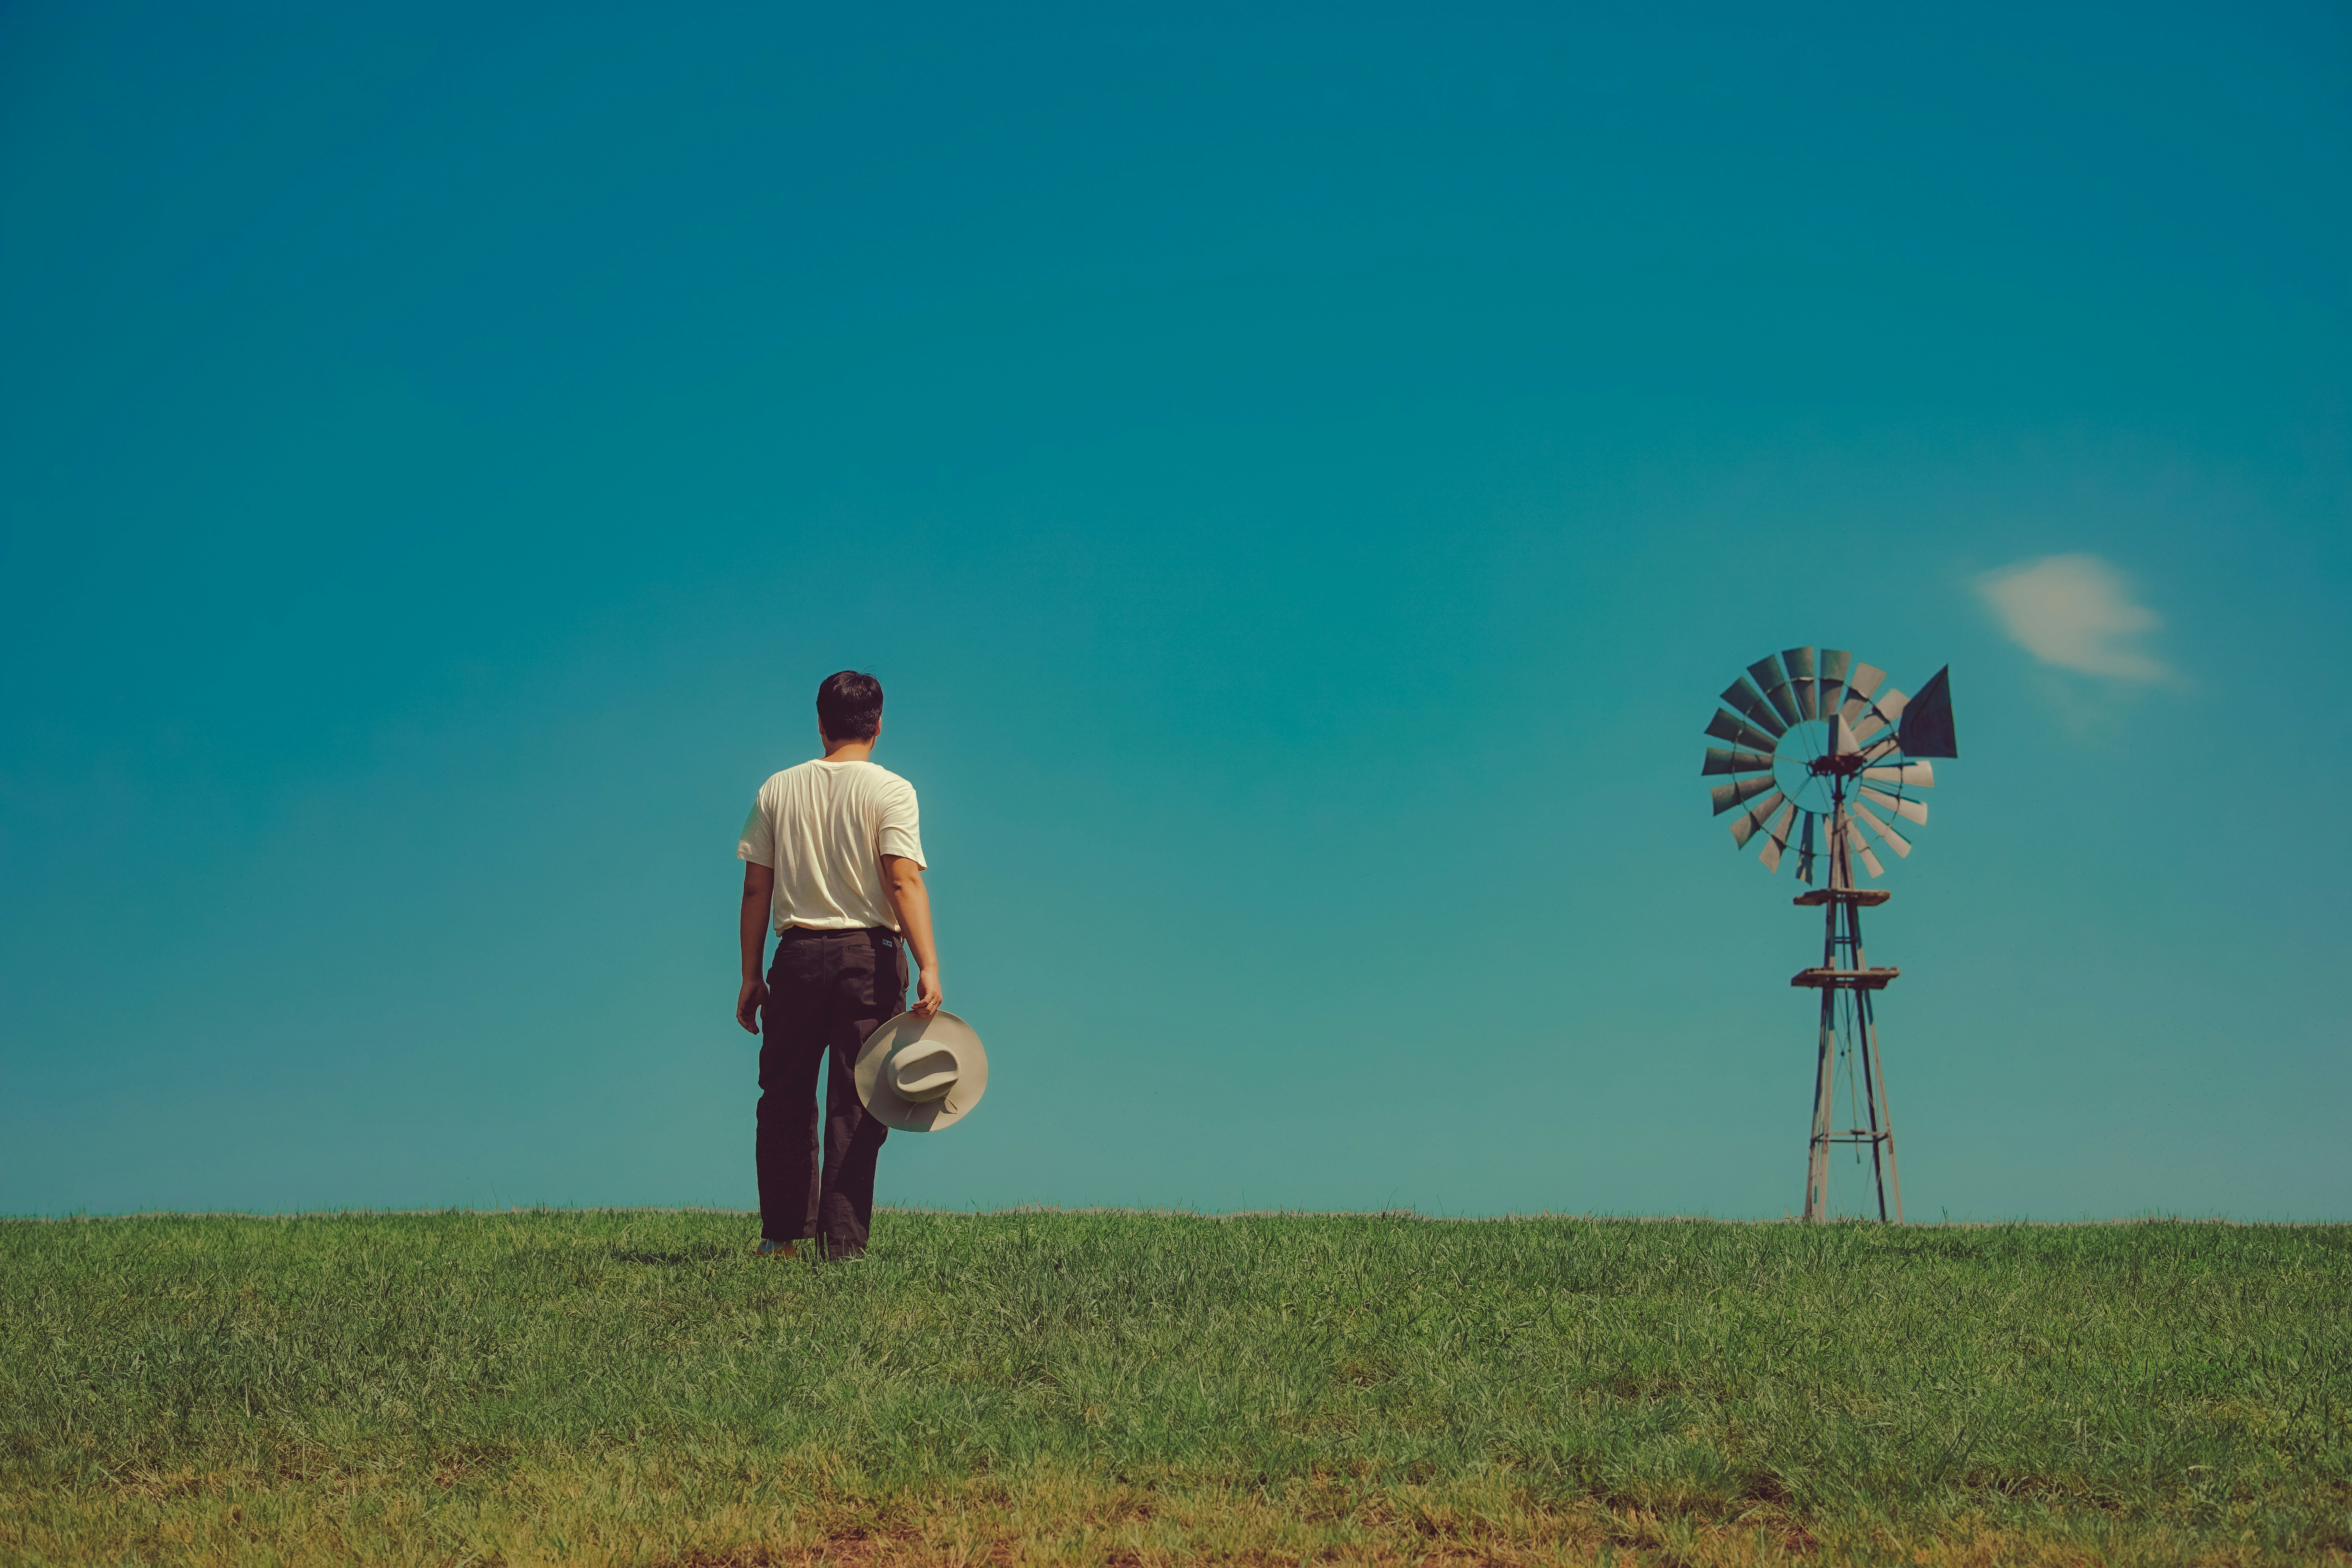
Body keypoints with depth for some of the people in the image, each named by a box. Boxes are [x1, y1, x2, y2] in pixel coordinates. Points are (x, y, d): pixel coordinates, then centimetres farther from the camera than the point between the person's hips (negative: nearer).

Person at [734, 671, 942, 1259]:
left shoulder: (777, 790, 7)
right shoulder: (889, 790, -3)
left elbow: (756, 890, 6)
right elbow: (904, 881, -15)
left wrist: (751, 977, 12)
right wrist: (929, 967, -20)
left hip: (797, 953, 2)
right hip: (869, 955, -2)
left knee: (785, 1099, 14)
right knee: (855, 1106, 2)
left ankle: (782, 1233, 17)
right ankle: (844, 1244, 0)